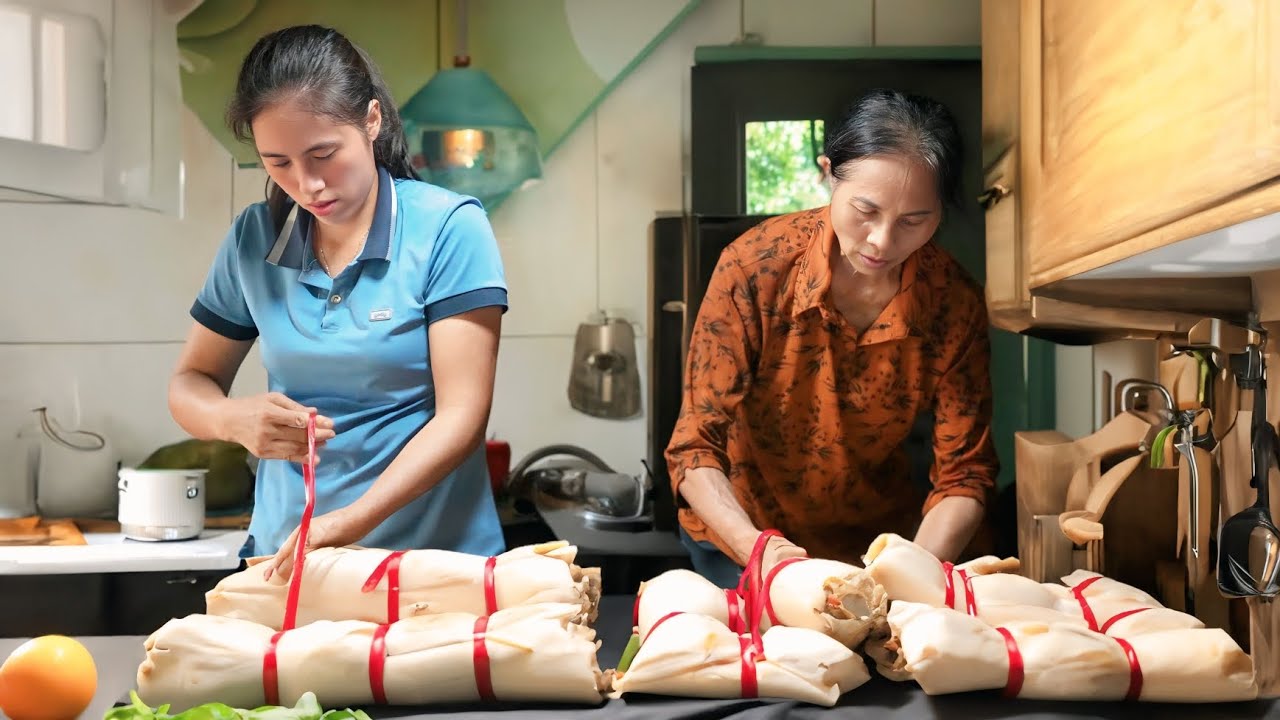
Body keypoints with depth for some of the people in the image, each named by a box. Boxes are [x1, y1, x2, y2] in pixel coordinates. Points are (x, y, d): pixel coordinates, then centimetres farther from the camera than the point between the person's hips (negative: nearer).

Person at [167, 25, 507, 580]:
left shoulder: (449, 227, -10)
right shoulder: (254, 239, 2)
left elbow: (461, 417, -14)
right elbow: (189, 386, 10)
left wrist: (349, 523, -26)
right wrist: (236, 419, -13)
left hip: (432, 556, -3)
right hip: (283, 558, 4)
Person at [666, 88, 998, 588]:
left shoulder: (954, 302, -19)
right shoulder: (754, 266, -25)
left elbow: (962, 476, -15)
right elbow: (696, 448, -24)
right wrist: (757, 549, -41)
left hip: (873, 541, 2)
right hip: (741, 536, -2)